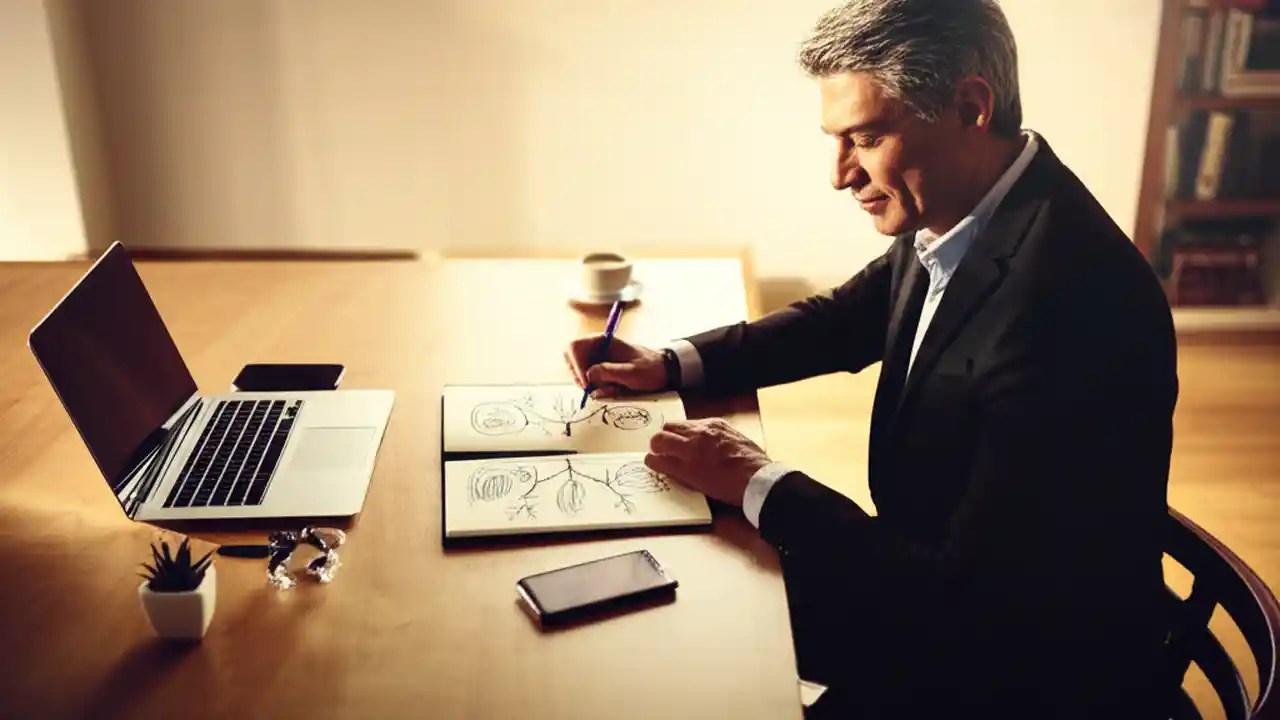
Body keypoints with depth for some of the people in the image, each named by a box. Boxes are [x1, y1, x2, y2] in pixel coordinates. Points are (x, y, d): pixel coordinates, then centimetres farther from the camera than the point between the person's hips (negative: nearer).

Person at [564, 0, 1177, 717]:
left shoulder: (1069, 302, -33)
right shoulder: (948, 219, -8)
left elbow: (968, 601, -30)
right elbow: (842, 321, 11)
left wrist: (759, 485, -21)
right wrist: (672, 363, -2)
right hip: (941, 582, 6)